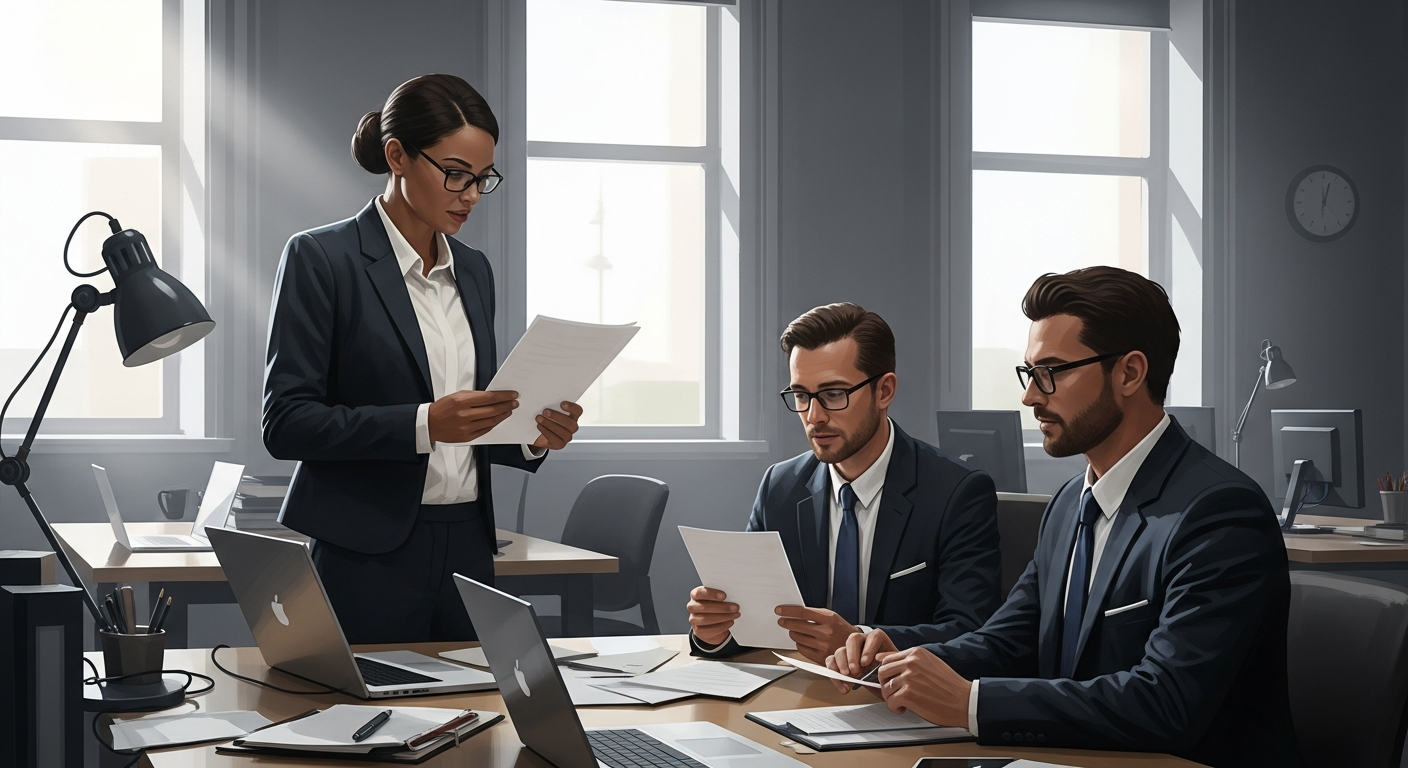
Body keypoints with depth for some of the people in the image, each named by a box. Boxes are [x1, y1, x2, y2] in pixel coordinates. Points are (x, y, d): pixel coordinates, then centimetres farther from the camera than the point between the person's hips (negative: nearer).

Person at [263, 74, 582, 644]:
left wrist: (532, 438, -1)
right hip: (366, 553, -6)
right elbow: (285, 422, -12)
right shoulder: (321, 259, -6)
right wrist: (424, 424, -22)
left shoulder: (473, 271, 14)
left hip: (467, 548, 6)